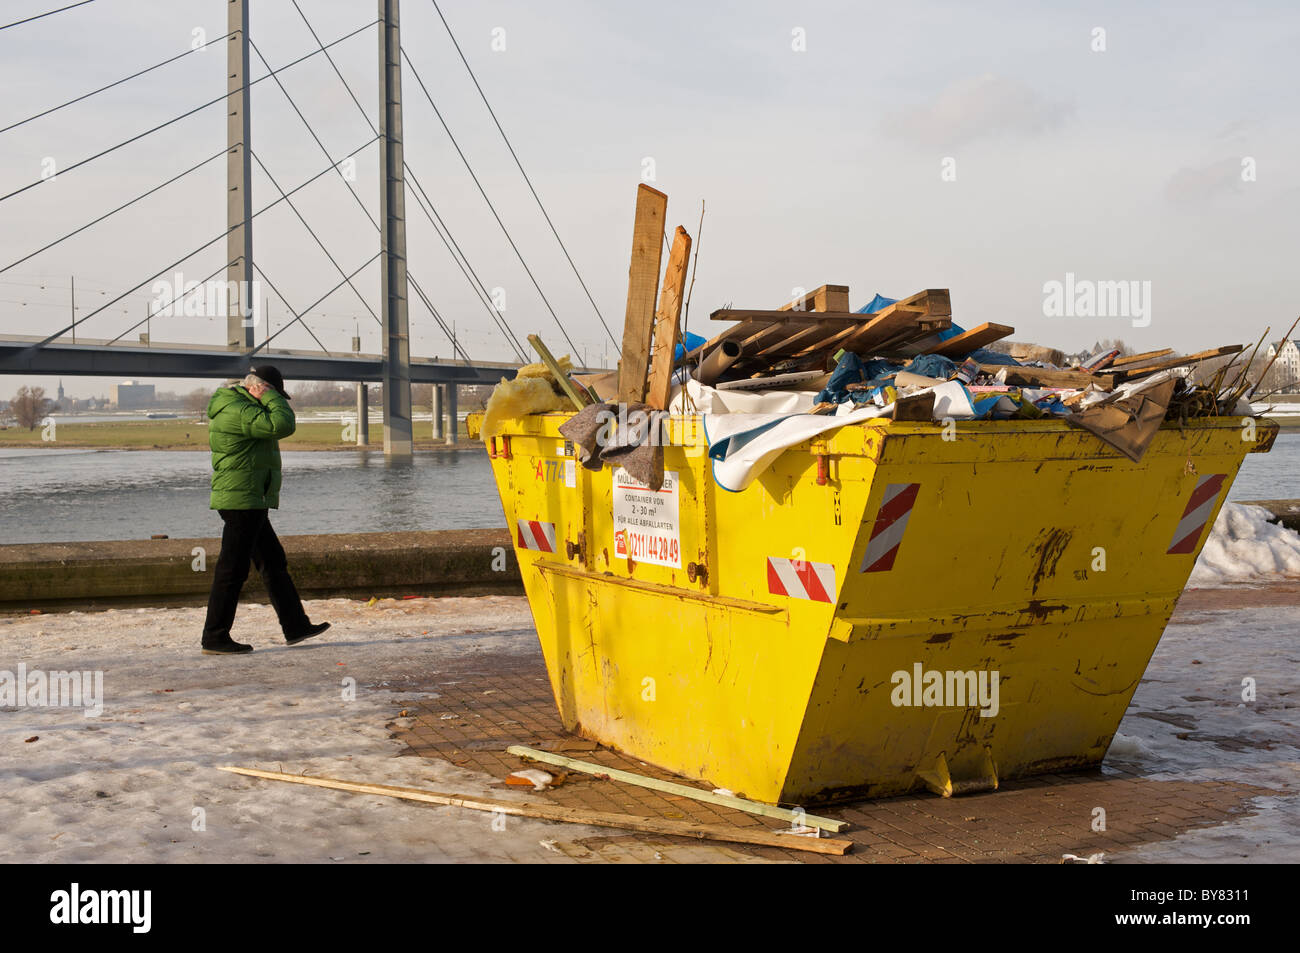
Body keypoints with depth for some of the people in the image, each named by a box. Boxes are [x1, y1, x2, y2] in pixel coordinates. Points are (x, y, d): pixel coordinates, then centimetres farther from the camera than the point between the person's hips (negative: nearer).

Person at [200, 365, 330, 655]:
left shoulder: (241, 407, 17)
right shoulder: (239, 411, -17)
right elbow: (282, 425, -26)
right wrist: (269, 397, -14)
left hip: (250, 503, 11)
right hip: (242, 500, -11)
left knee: (274, 563, 14)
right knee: (233, 569, -6)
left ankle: (295, 625, 20)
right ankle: (215, 638, -1)